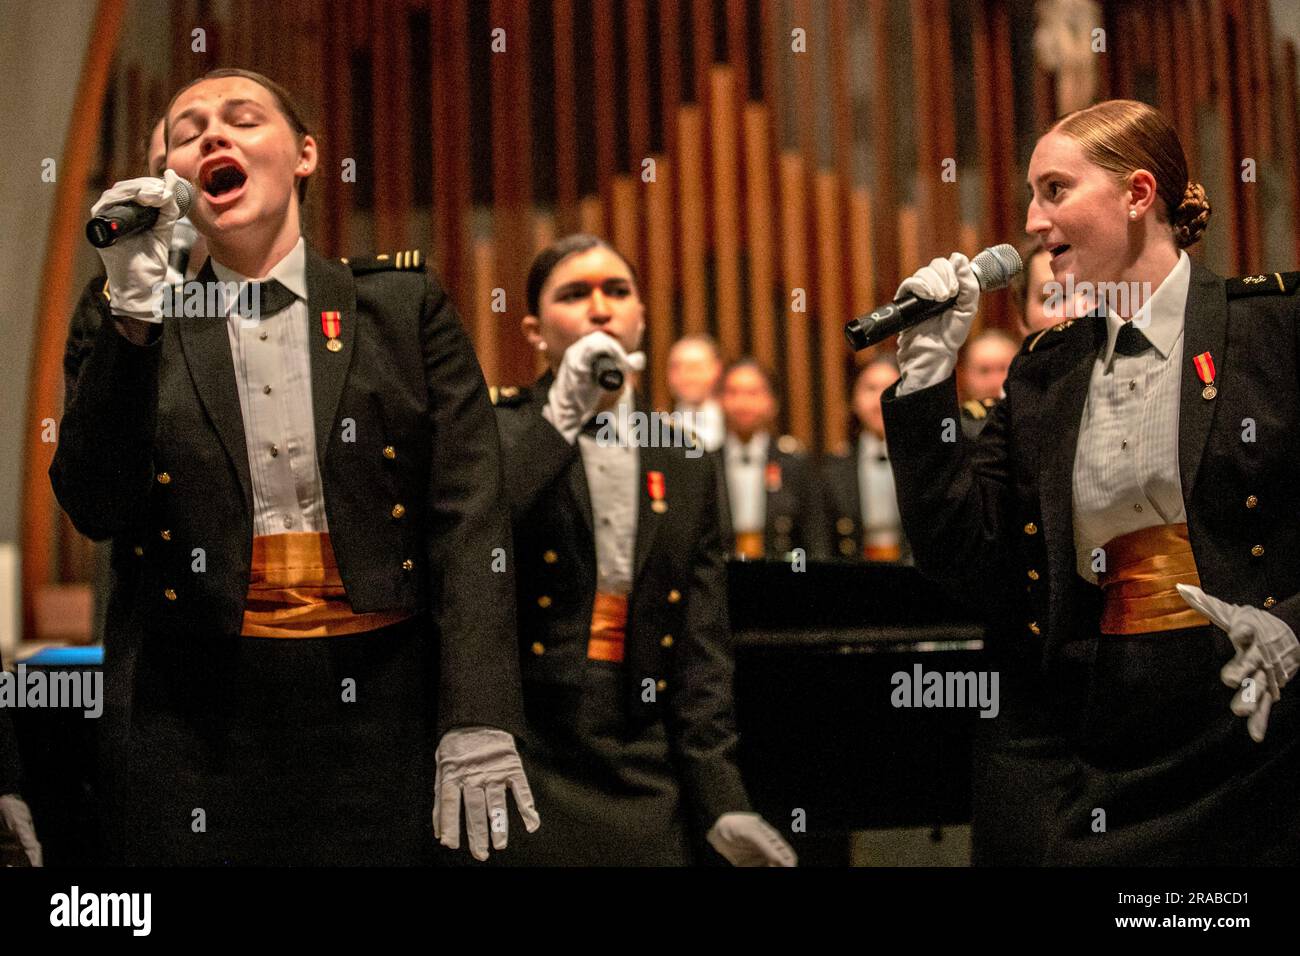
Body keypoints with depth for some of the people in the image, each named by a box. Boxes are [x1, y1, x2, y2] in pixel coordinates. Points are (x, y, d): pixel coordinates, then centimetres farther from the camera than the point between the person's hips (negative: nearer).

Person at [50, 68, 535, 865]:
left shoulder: (404, 304, 4)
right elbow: (97, 509, -4)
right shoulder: (136, 325, 8)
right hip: (196, 709, 1)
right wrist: (133, 312, -12)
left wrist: (479, 718, -11)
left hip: (378, 701, 0)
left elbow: (469, 511, -2)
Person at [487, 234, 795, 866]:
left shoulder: (685, 464, 11)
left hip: (643, 780, 3)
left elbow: (702, 646, 8)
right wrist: (562, 413, -17)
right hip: (519, 760, -3)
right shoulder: (497, 430, 2)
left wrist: (719, 801, -1)